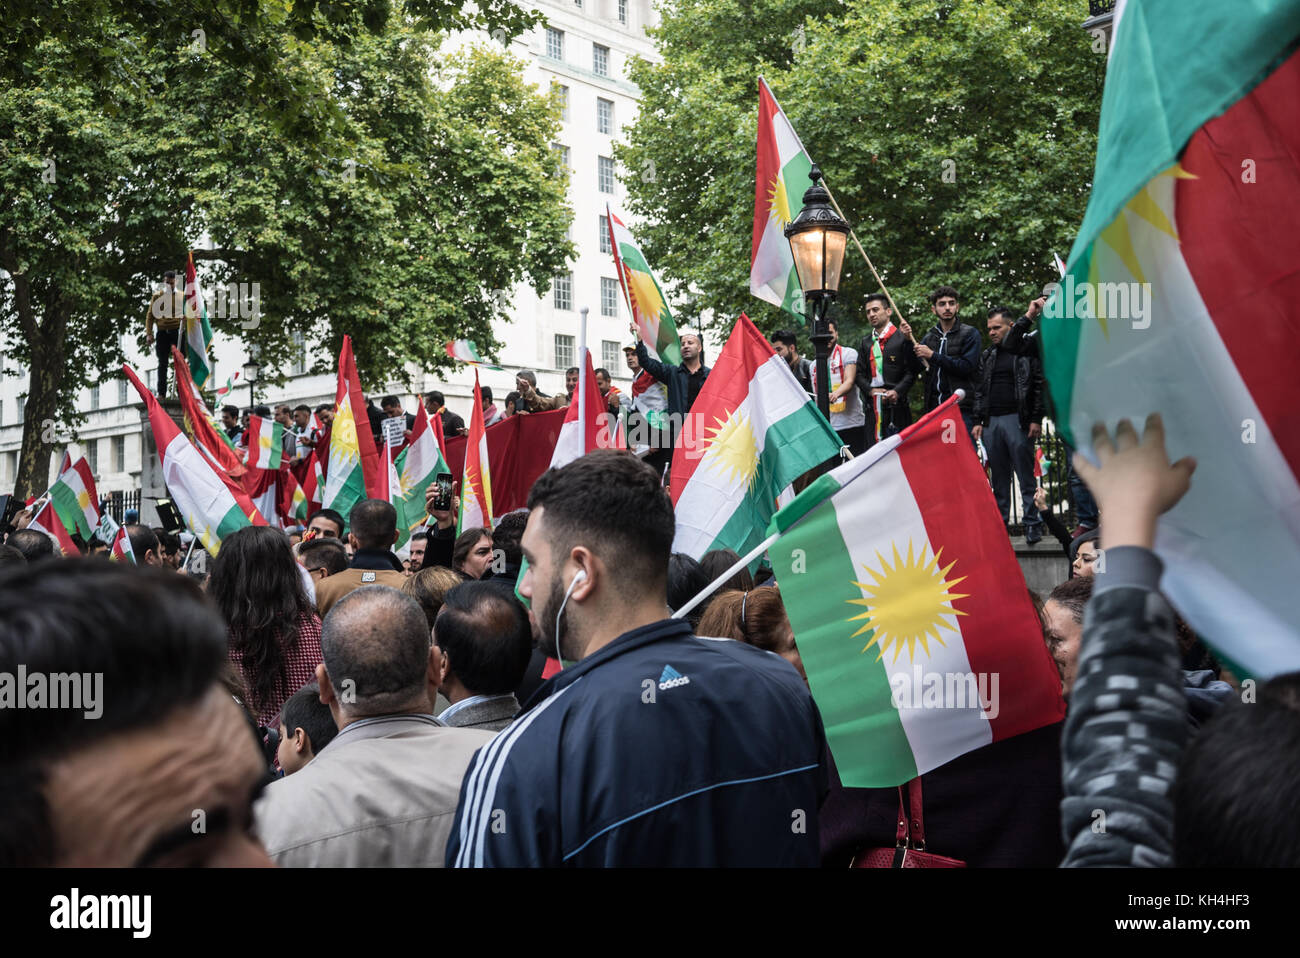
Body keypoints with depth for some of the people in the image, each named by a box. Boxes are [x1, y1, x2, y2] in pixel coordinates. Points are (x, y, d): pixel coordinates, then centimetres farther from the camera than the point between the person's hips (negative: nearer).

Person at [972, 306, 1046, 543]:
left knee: (1026, 476, -5)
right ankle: (999, 524, 11)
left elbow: (1039, 386, -2)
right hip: (991, 422, 5)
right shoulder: (987, 357, 18)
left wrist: (1036, 420, -9)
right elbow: (979, 390, 19)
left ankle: (1033, 524, -2)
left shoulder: (1026, 351, 2)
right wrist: (978, 421, 10)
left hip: (1018, 420, -5)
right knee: (999, 479, 7)